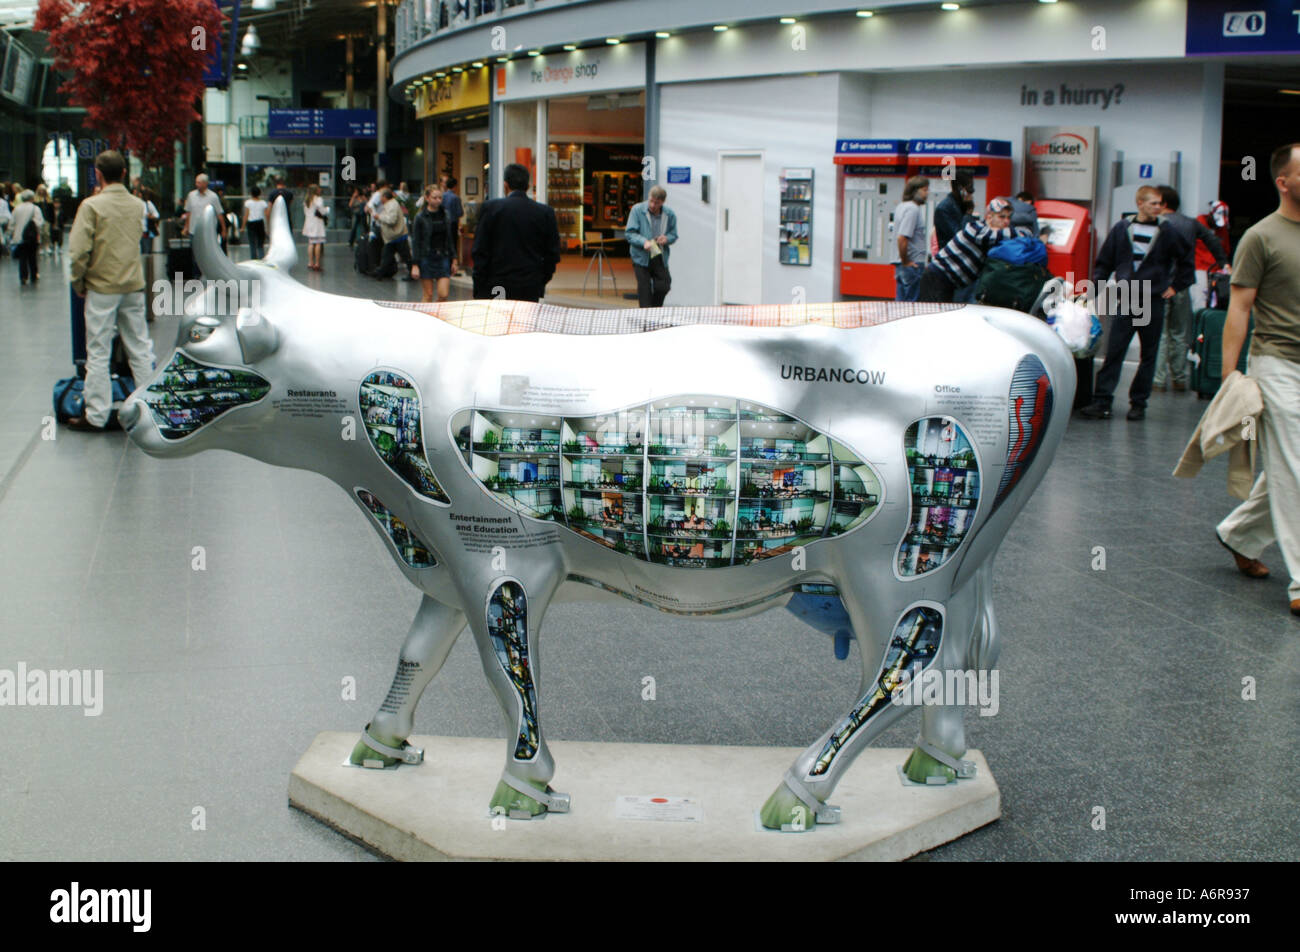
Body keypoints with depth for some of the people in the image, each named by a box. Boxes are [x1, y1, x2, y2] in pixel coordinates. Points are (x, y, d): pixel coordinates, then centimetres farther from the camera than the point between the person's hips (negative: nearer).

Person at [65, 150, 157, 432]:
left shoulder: (92, 205, -12)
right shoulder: (137, 205, 2)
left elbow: (78, 250, -15)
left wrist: (78, 283, -1)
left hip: (102, 287, -4)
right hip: (134, 286, 4)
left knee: (98, 353, 2)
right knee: (140, 347, 13)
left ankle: (96, 415, 5)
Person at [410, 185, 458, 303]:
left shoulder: (445, 216, 7)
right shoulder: (420, 218, -5)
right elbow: (415, 241, -6)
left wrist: (453, 260, 10)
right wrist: (415, 264, -11)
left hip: (443, 258, 3)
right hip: (426, 258, -3)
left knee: (444, 294, -6)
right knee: (428, 295, 1)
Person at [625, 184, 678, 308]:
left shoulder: (669, 215, 3)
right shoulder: (637, 210, -6)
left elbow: (674, 235, 11)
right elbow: (630, 233, -8)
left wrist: (666, 238, -13)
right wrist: (644, 242, -26)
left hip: (660, 258, 3)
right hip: (641, 257, -3)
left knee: (664, 287, -1)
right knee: (644, 289, -2)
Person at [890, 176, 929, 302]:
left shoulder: (902, 207, 16)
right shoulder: (913, 209, -15)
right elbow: (902, 238, -25)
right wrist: (906, 262, -16)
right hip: (912, 264, -10)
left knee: (900, 301, 13)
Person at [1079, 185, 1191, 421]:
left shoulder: (1167, 231, 2)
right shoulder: (1122, 229, 3)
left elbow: (1187, 258, 17)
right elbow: (1104, 262, 11)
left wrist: (1173, 285, 14)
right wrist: (1097, 286, 4)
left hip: (1152, 302, 0)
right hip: (1125, 300, 0)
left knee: (1149, 355, 5)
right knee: (1113, 353, -5)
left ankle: (1139, 403, 12)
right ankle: (1101, 402, -6)